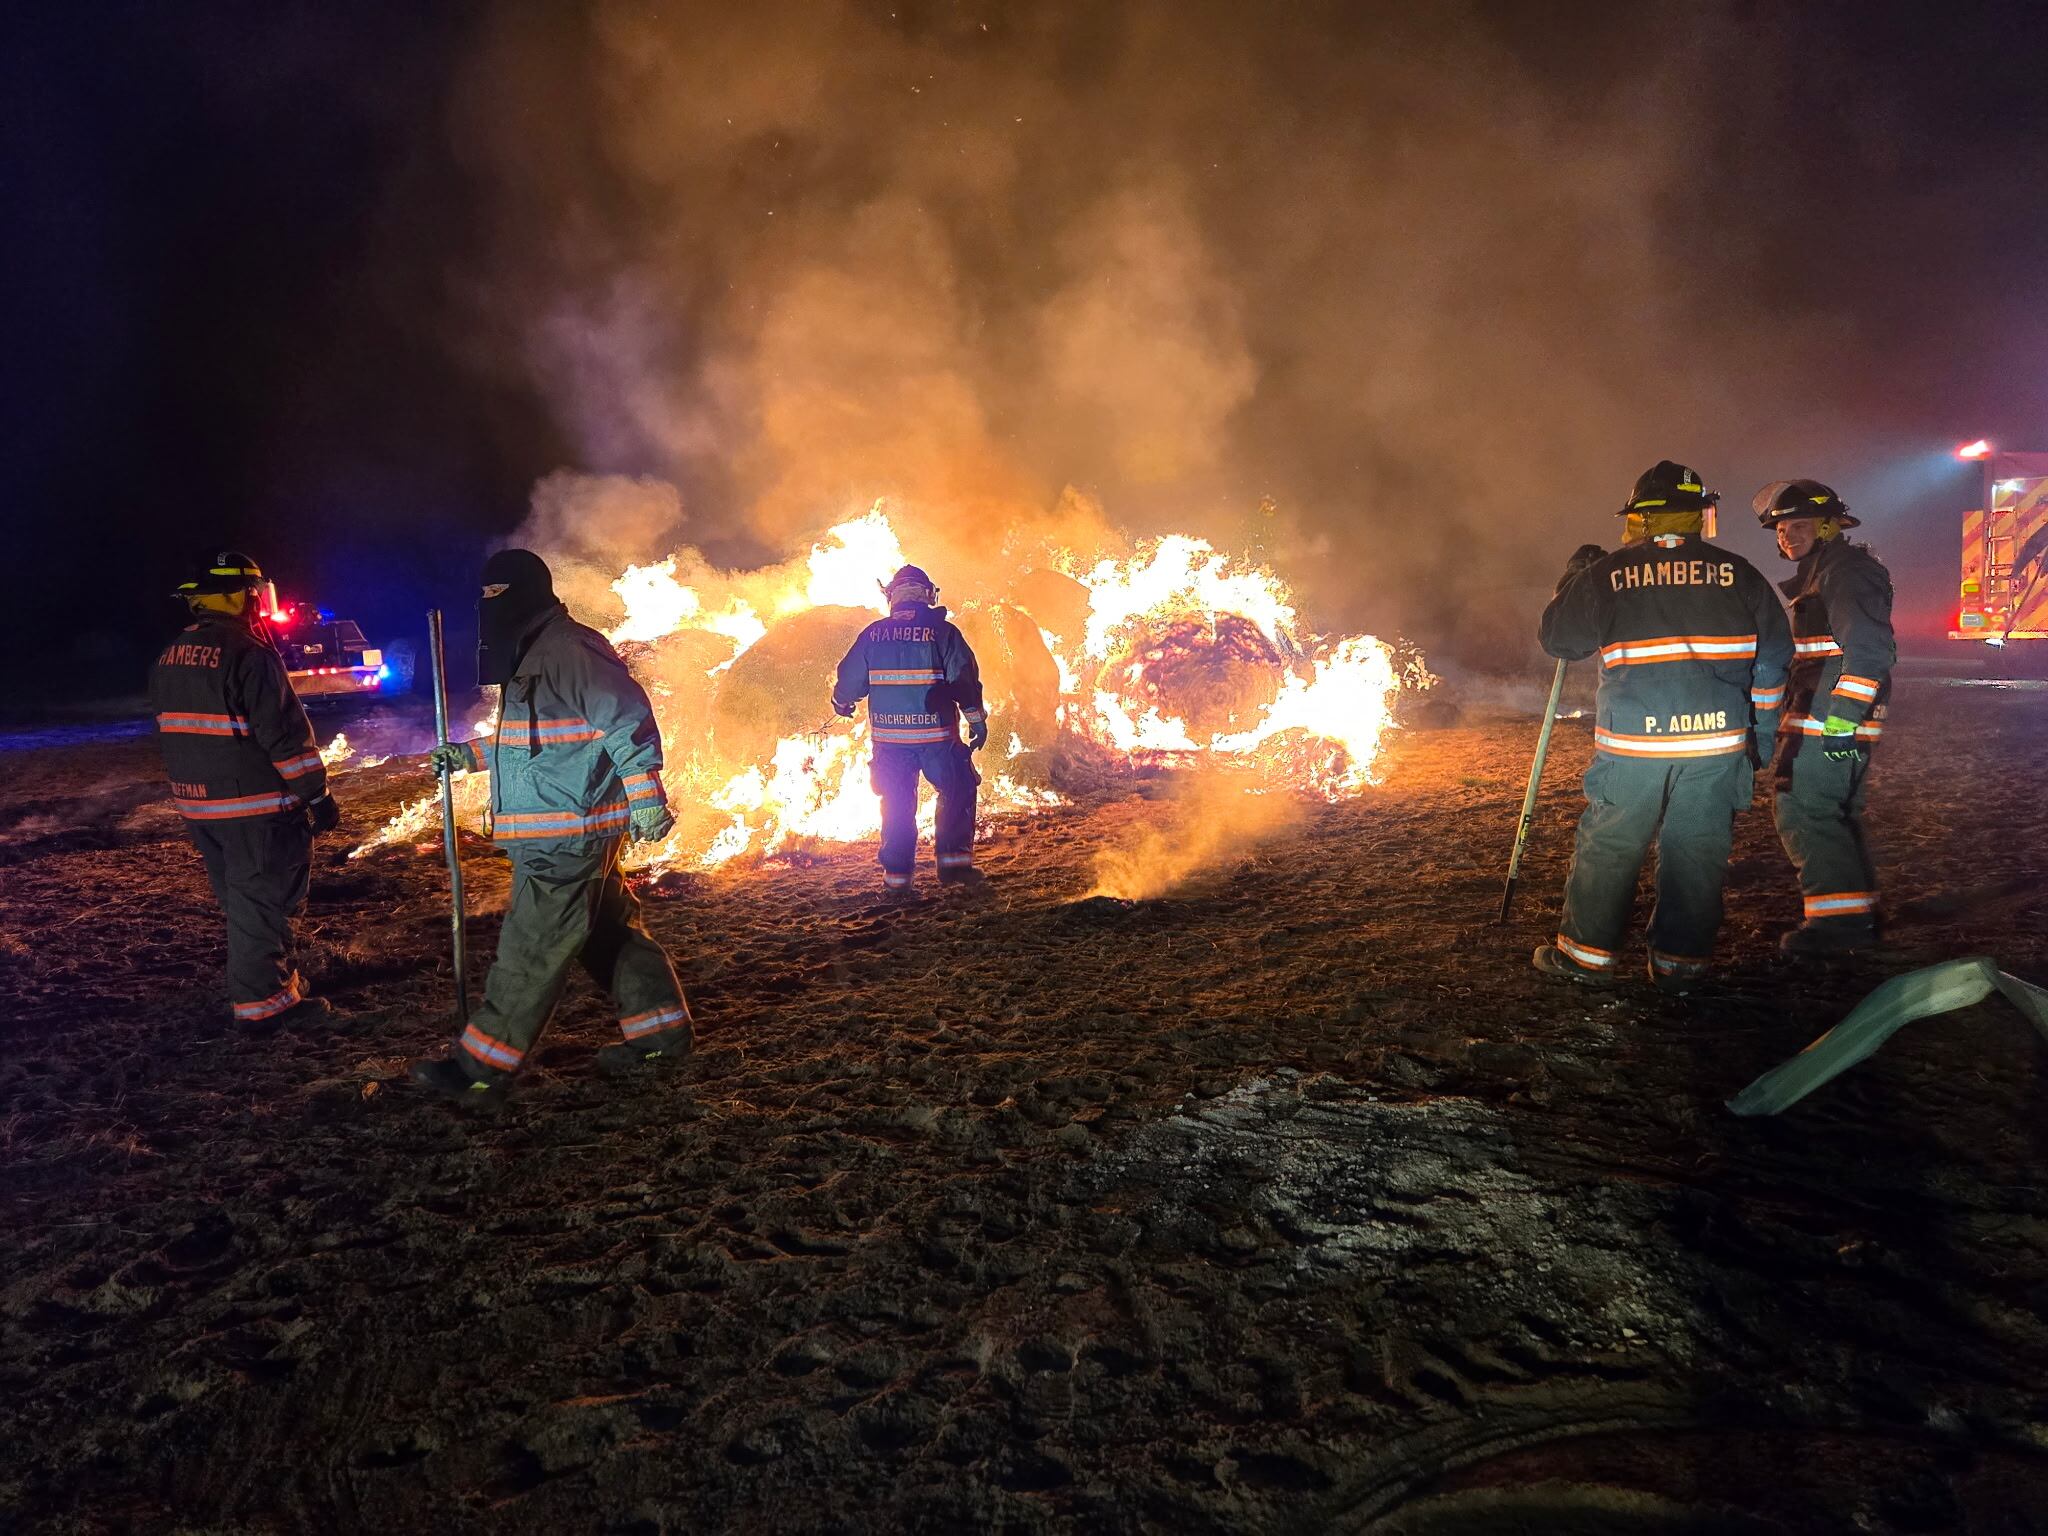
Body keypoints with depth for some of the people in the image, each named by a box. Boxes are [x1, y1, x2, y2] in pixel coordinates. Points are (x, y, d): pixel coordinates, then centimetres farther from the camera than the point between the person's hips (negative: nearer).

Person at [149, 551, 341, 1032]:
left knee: (240, 900, 18)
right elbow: (285, 734, -19)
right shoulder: (249, 653, -17)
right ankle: (260, 1003, 3)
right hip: (255, 805, -9)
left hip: (199, 805, 9)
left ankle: (276, 980, 29)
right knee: (260, 903, -1)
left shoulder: (169, 660, 11)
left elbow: (172, 734, 19)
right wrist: (317, 794, -14)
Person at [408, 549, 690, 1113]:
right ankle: (660, 1034, 25)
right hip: (574, 834, 11)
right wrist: (469, 755, 26)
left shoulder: (569, 651, -16)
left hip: (567, 836, -11)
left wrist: (645, 797, -25)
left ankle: (480, 1070, 4)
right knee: (611, 931, 15)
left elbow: (628, 720, -23)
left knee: (531, 950, -4)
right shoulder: (534, 658, 18)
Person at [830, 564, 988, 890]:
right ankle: (953, 860, 3)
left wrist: (841, 705, 30)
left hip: (888, 737, 3)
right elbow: (965, 679, -10)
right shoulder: (942, 631, -5)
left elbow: (849, 681, 10)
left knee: (897, 804, 13)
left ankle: (896, 875, 14)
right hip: (935, 736, -3)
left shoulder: (872, 634, 3)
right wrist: (977, 721, -3)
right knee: (957, 793, 13)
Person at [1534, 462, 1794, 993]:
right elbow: (1773, 662, 9)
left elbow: (1559, 639, 9)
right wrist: (1760, 739, 17)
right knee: (1696, 853, 10)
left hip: (1632, 744, -1)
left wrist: (1575, 575, 23)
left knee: (1607, 849, 10)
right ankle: (1680, 962, 16)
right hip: (1717, 740, 2)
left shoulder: (1606, 574, -2)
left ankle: (1587, 953, 17)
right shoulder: (1738, 574, 5)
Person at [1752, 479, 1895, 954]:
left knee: (1803, 811, -10)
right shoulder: (1820, 575, 21)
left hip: (1831, 721, -11)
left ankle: (1839, 921, -7)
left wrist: (1840, 719, -27)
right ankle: (1858, 914, 25)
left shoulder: (1847, 572, -12)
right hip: (1824, 719, 11)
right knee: (1836, 812, 16)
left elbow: (1870, 652, -22)